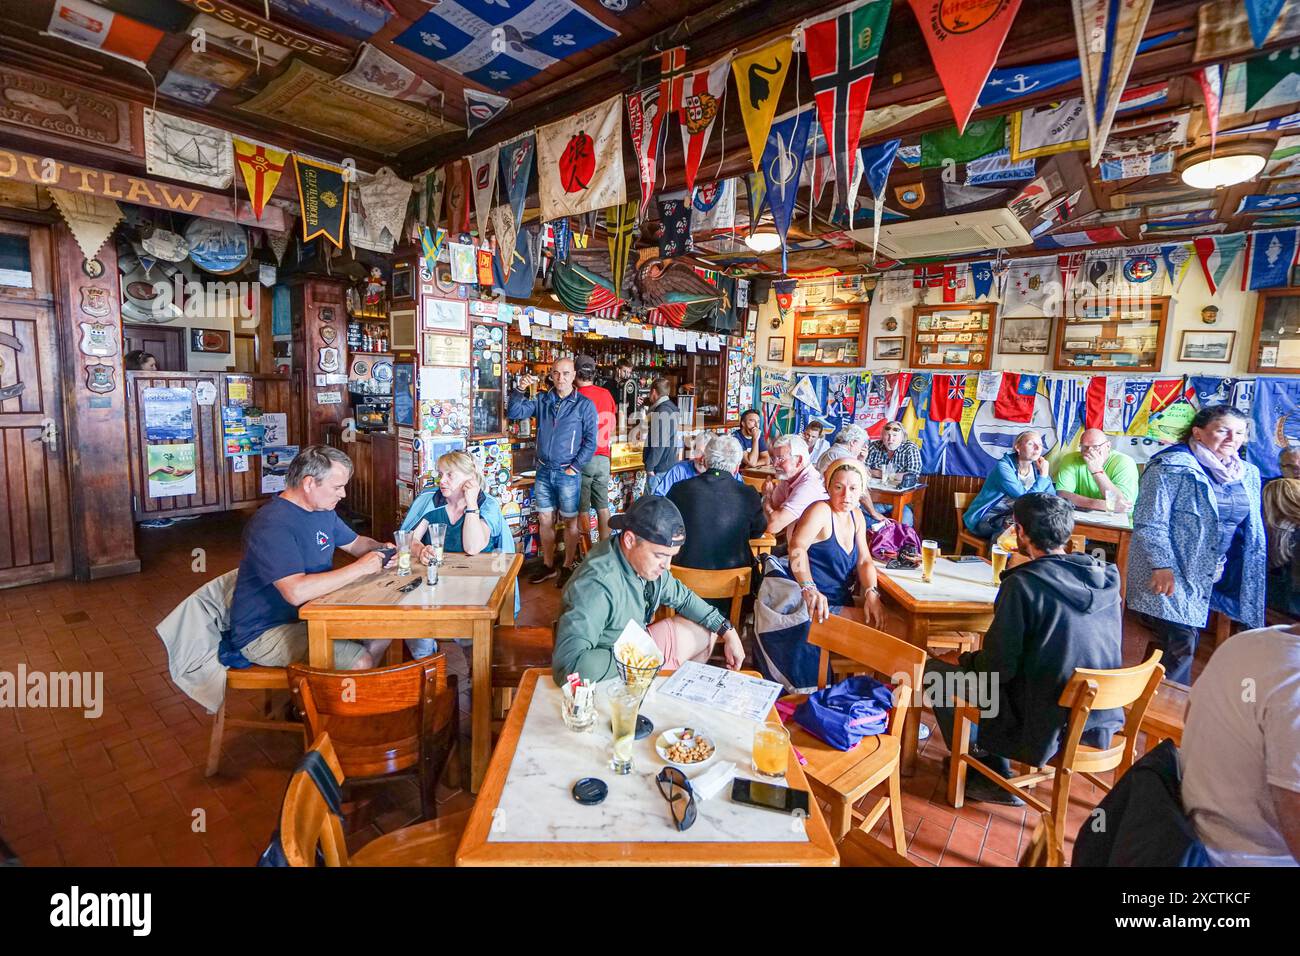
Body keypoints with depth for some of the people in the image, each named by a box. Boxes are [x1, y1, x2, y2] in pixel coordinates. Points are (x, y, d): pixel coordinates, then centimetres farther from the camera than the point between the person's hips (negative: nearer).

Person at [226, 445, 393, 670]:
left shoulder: (323, 510, 5)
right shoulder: (272, 525, -25)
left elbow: (356, 542, 19)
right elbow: (296, 592, -36)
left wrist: (381, 550, -4)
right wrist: (359, 568, -28)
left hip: (310, 616, 9)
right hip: (264, 632, -9)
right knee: (359, 661, -23)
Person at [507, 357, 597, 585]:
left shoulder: (584, 405, -6)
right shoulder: (542, 400, 6)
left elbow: (590, 441, -7)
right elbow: (514, 413, -1)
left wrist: (575, 467, -12)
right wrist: (519, 389, -15)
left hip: (568, 473, -4)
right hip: (544, 471, 4)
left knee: (570, 521, 7)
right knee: (544, 520, 12)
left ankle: (568, 567, 23)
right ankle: (548, 566, 27)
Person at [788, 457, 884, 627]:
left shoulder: (856, 516, 10)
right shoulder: (821, 510, -15)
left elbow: (864, 561, 8)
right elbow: (797, 546, -32)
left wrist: (871, 593, -12)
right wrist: (810, 589, -47)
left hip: (843, 603, 8)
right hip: (815, 607, -8)